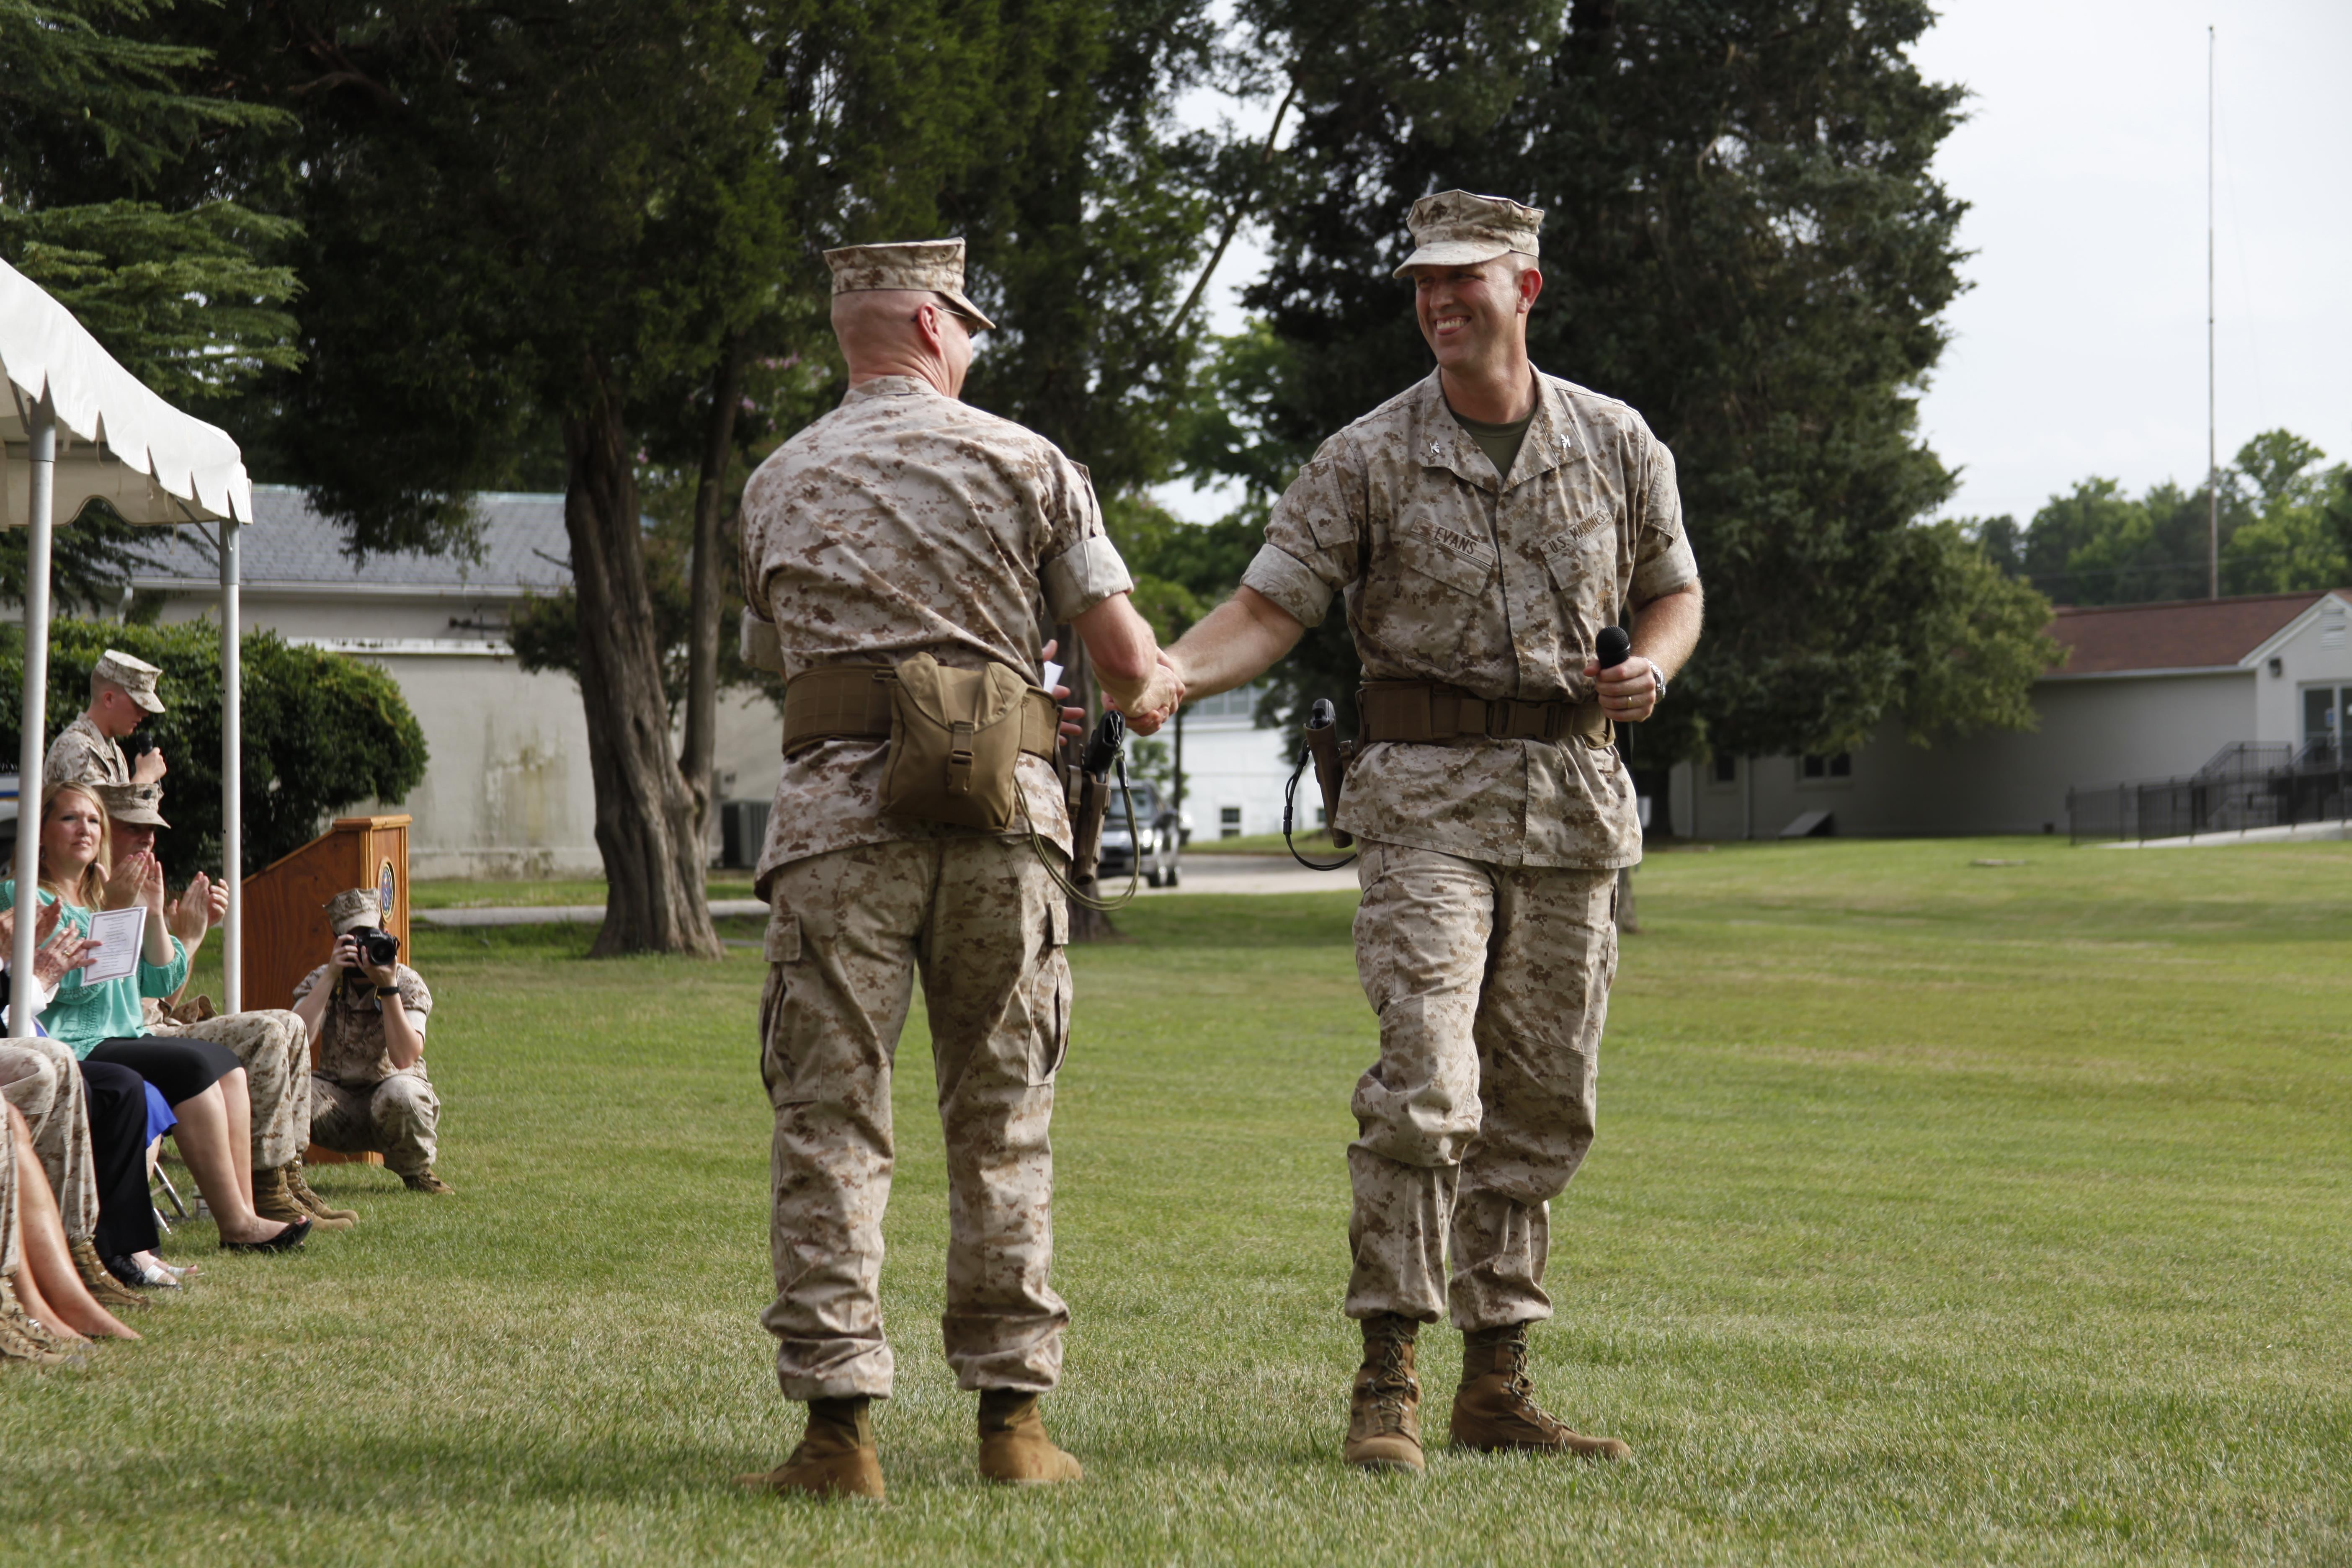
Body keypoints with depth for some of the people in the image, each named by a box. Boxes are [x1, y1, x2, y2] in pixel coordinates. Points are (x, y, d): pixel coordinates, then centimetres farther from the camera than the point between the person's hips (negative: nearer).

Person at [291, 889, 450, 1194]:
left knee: (401, 1093, -37)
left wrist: (388, 988, -28)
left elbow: (404, 1058, -22)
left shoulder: (408, 983, -6)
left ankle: (415, 1172, -8)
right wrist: (331, 976, -24)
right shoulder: (320, 981, 0)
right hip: (336, 1104, 1)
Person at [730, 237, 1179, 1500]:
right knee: (1000, 1122, 9)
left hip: (839, 808, 0)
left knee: (831, 1122, 0)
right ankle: (1011, 1416, 12)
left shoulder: (778, 488, 15)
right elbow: (1125, 660, 4)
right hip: (1000, 816, 0)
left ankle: (838, 1427, -7)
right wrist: (1149, 695, 28)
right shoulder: (1023, 463, 6)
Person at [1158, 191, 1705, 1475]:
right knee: (1424, 1087, -16)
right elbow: (1268, 608, -6)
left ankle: (1496, 1382, 14)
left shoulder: (1616, 445, 6)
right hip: (1428, 793, -3)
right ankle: (1386, 1381, -11)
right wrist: (1166, 676, -24)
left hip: (1571, 798, 3)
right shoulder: (1369, 460, -2)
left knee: (1541, 1102, 6)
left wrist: (1652, 669, -4)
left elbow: (1672, 591, 18)